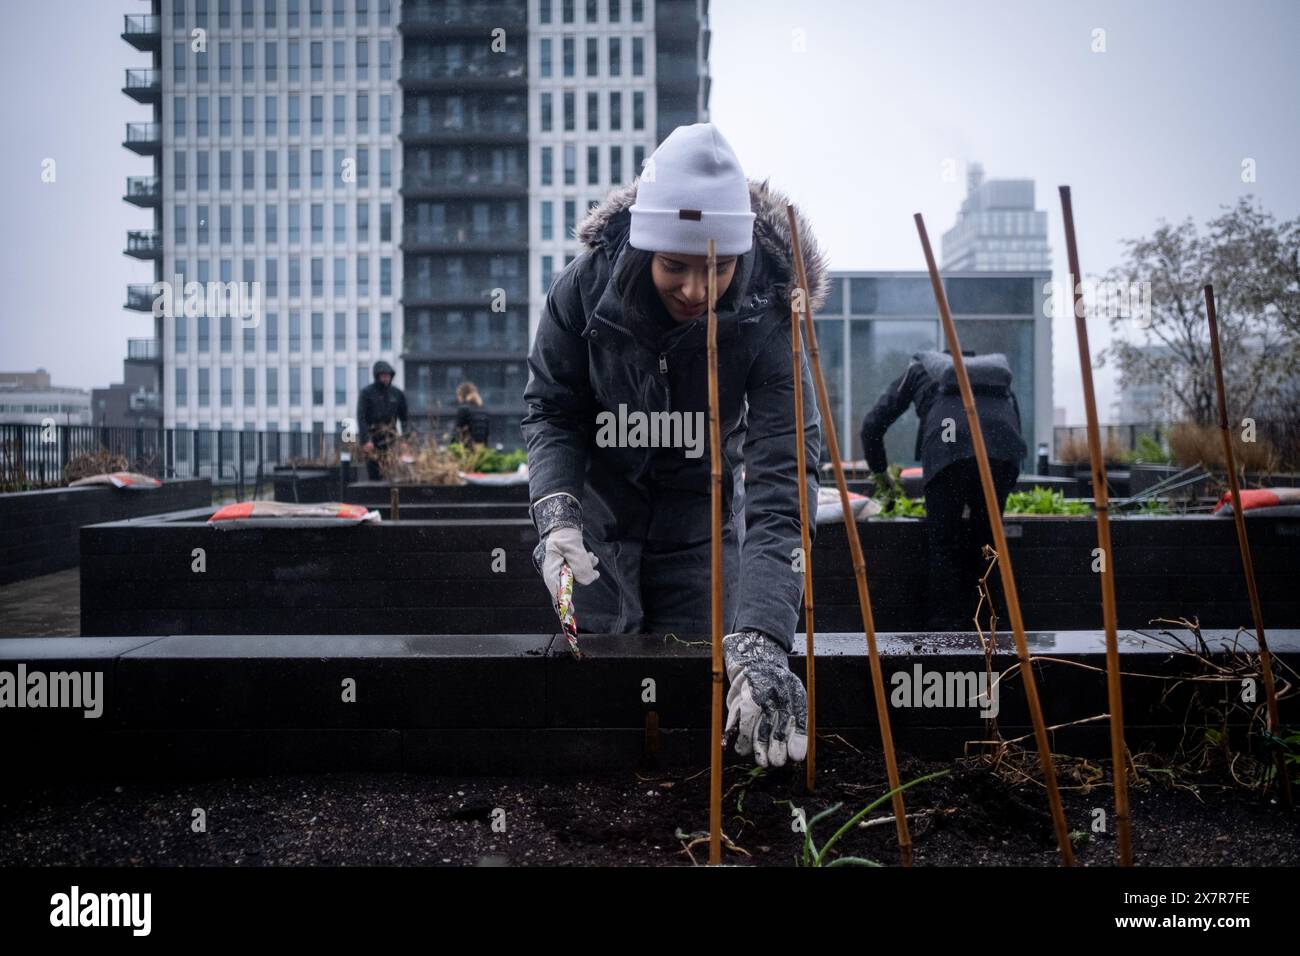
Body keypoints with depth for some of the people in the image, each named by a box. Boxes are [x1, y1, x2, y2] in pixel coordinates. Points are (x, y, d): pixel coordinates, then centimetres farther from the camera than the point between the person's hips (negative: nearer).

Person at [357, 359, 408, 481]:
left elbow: (404, 417, 11)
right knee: (374, 474, -2)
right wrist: (366, 440, -18)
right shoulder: (367, 393, -2)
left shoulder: (397, 393, 8)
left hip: (390, 438, 2)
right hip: (372, 438, -2)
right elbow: (361, 417, -8)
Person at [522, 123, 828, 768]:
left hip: (704, 509, 0)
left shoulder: (767, 320, -28)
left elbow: (783, 478, -37)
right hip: (602, 503, 1)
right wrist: (555, 511, -30)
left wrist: (760, 637, -49)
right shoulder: (587, 285, -22)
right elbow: (550, 410, -9)